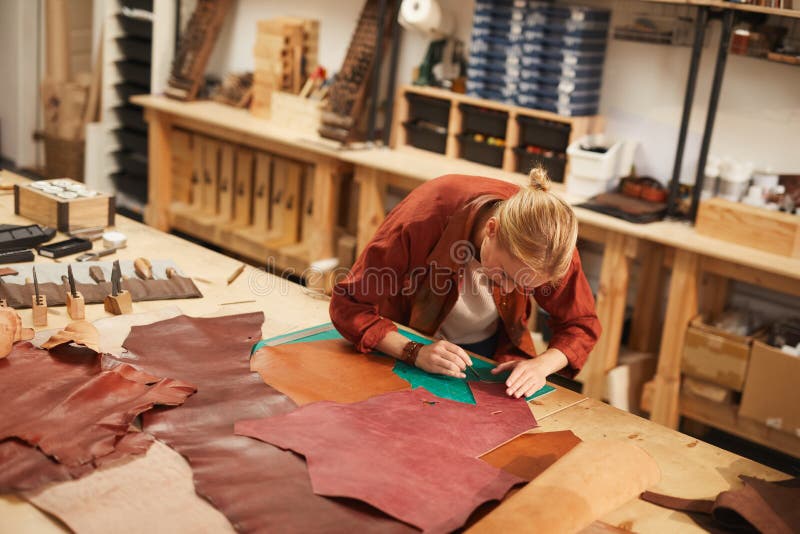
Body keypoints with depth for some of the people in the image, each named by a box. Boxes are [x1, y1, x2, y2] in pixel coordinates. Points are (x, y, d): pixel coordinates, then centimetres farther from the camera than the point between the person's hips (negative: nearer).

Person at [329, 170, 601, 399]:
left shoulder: (551, 244, -29)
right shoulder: (422, 220, -37)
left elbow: (581, 325, -15)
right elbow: (348, 304, -29)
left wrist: (540, 365, -35)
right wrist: (414, 352, -42)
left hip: (491, 353, 2)